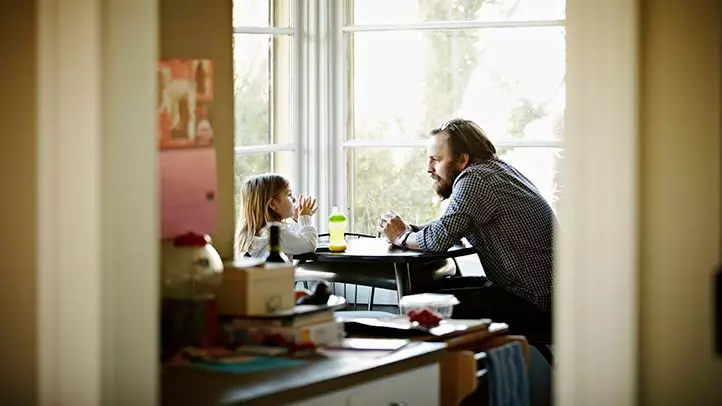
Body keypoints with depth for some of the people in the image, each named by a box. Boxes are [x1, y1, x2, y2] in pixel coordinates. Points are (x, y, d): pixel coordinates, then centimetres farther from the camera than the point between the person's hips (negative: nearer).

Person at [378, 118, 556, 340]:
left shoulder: (476, 178, -19)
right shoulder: (496, 169, 13)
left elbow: (439, 238, -23)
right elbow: (450, 228, 20)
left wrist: (401, 237, -3)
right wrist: (409, 229, 4)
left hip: (534, 306, -10)